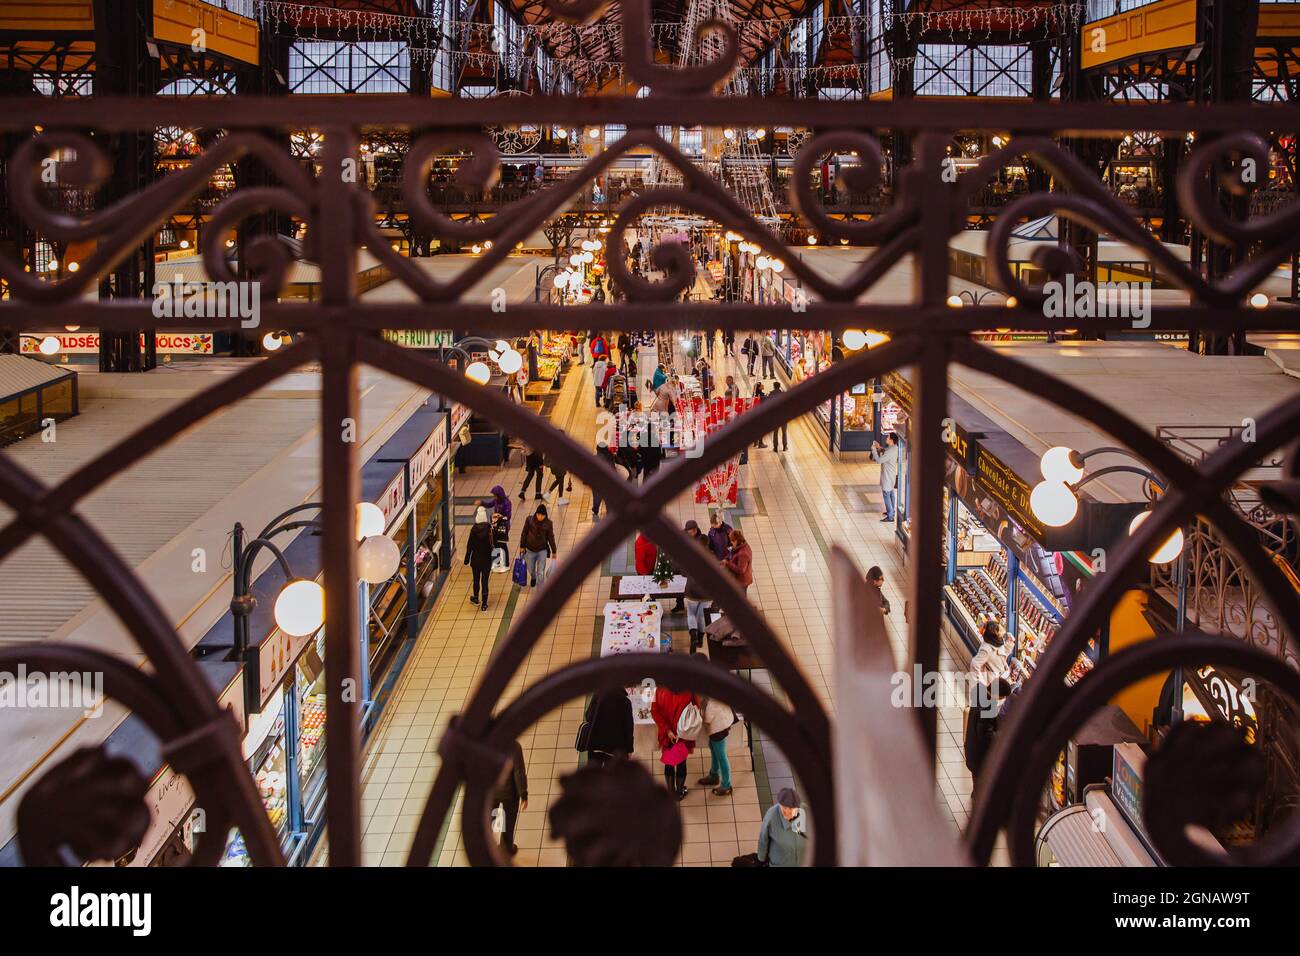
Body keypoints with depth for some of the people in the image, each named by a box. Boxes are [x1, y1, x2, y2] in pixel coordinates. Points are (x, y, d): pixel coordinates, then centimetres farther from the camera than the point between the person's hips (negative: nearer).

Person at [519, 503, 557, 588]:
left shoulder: (548, 523, -15)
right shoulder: (530, 520, -16)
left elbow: (551, 537, -5)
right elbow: (524, 533, -3)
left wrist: (553, 551, 1)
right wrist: (522, 546, 2)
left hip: (542, 550, -1)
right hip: (530, 550, 1)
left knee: (541, 573, -2)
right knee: (531, 570, 22)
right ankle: (533, 578, 58)